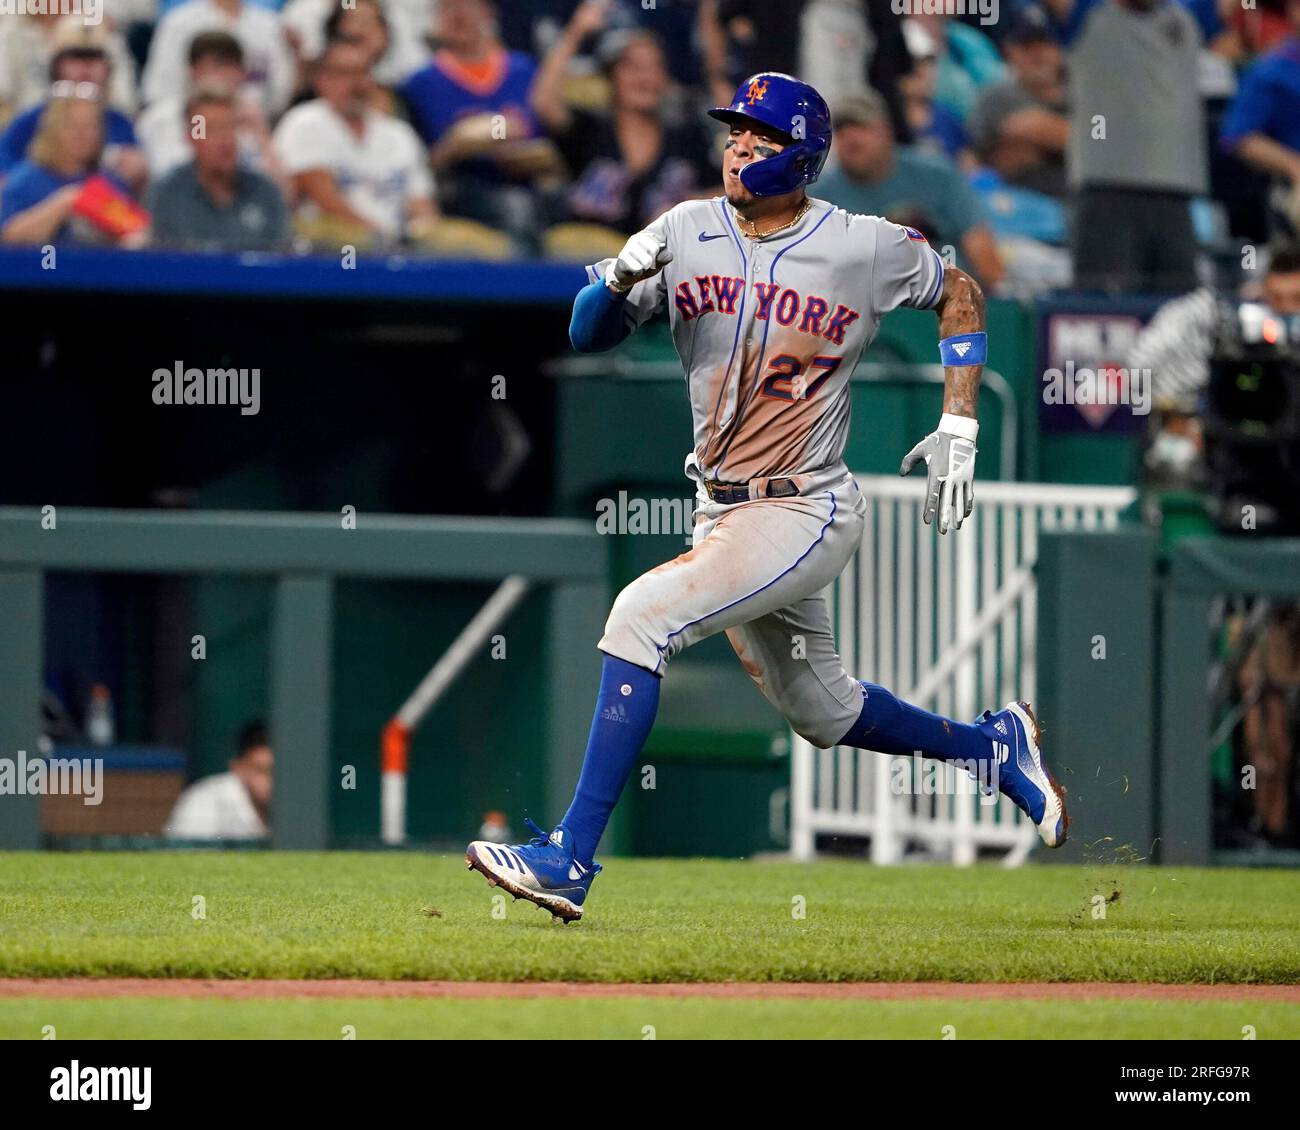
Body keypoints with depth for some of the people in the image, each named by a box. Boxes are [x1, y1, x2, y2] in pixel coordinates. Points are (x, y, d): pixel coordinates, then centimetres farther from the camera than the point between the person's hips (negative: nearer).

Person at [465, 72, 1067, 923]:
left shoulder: (865, 248, -9)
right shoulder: (688, 233, 1)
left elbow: (959, 294, 9)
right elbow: (588, 336, 0)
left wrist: (958, 428, 1)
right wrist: (620, 282, -22)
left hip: (808, 516, -6)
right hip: (723, 514, 6)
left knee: (640, 617, -25)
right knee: (823, 711, 21)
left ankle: (571, 860, -25)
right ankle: (995, 743, 46)